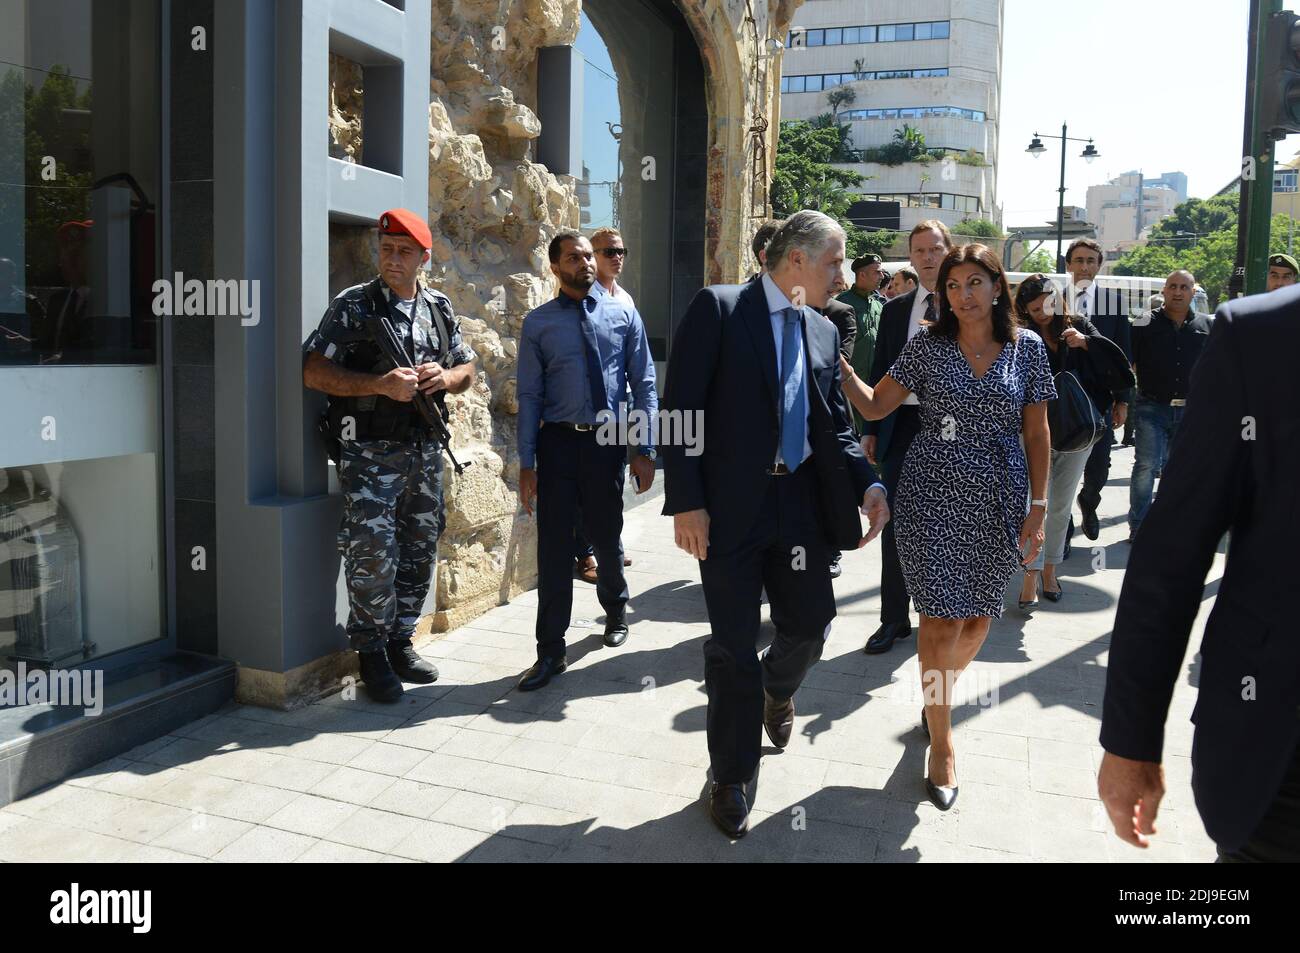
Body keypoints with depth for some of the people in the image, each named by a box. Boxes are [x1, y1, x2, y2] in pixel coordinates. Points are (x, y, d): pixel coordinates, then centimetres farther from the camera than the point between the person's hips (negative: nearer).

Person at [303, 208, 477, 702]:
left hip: (425, 448, 5)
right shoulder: (353, 305, -3)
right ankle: (371, 652, 11)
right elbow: (314, 371, -10)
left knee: (419, 552, 12)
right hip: (371, 452, -5)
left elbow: (466, 370, 19)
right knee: (373, 554, -7)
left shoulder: (440, 307, 11)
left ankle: (401, 642, 27)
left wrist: (446, 378, -5)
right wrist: (381, 385, -20)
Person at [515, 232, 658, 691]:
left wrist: (646, 450, -3)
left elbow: (644, 385, 3)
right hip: (558, 442, -1)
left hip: (607, 442, 1)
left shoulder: (623, 314, 3)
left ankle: (615, 610, 45)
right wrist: (526, 463, -3)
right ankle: (550, 652, 11)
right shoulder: (538, 323, 2)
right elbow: (530, 395, 1)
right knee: (553, 548, 0)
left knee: (606, 537, 15)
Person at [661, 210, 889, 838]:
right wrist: (685, 502, -16)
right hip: (730, 506, -5)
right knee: (733, 646, 5)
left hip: (801, 504, 5)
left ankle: (777, 689, 46)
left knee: (810, 626, 9)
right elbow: (682, 408, -11)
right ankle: (731, 779, 24)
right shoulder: (718, 308, -7)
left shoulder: (823, 333, 12)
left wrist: (868, 485, -3)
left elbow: (836, 425, 14)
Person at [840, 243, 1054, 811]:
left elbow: (1037, 433, 5)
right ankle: (941, 739, 11)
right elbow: (874, 406, 0)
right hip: (933, 494, -2)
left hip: (998, 501, 2)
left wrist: (1038, 508, 1)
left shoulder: (1027, 347, 3)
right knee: (942, 619, -4)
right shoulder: (927, 344, 0)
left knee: (977, 617, 12)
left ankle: (939, 694, 40)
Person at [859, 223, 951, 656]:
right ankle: (894, 617, 14)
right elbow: (879, 371, 9)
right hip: (902, 423, 2)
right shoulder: (895, 309, 8)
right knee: (895, 522, 4)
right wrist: (870, 429, 4)